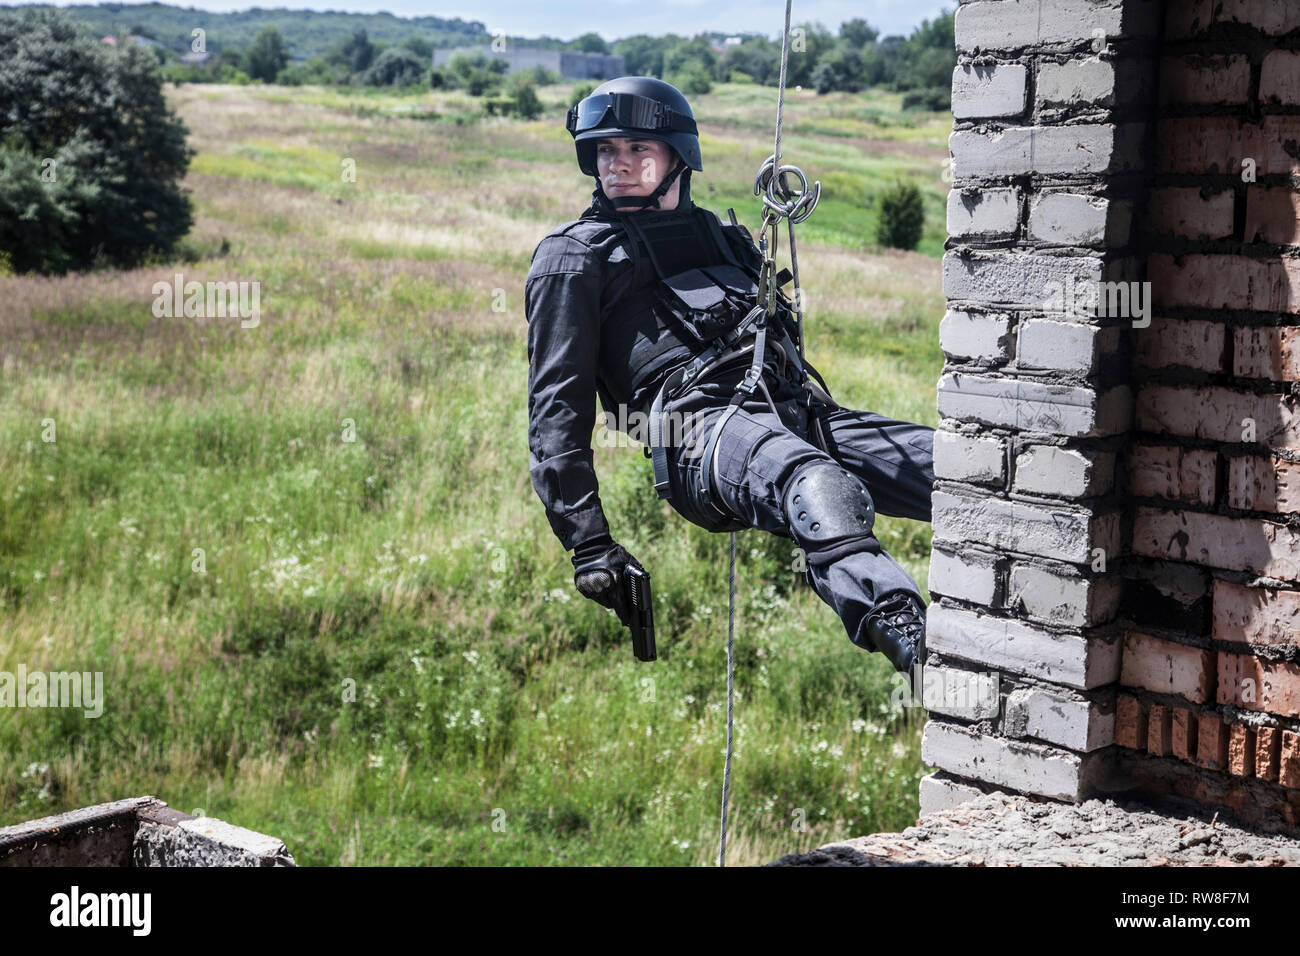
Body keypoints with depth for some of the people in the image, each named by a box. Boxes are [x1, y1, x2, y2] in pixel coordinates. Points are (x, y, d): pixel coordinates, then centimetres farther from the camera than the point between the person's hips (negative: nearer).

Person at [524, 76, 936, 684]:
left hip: (797, 409, 7)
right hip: (702, 427, -7)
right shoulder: (575, 257, 15)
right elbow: (557, 406, 7)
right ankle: (914, 647, -64)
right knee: (823, 491, -40)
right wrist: (588, 542, -4)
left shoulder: (723, 237, 33)